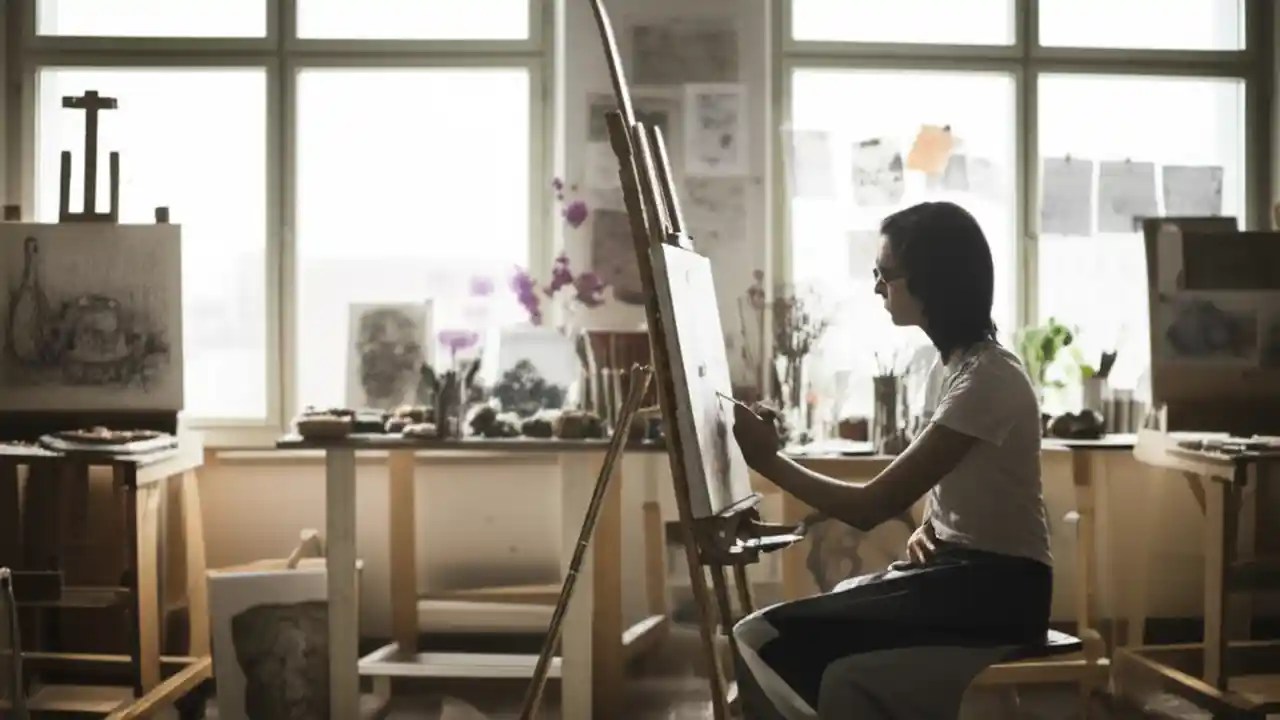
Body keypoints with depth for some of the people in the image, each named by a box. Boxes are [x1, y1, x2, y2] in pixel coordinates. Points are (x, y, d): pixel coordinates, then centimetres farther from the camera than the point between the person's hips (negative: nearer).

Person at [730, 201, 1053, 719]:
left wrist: (768, 459, -11)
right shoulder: (949, 366, 12)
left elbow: (873, 506, -21)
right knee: (754, 638, -9)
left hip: (999, 587, -9)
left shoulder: (987, 378, -19)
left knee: (773, 643, -22)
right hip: (956, 568, 9)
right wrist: (926, 529, 3)